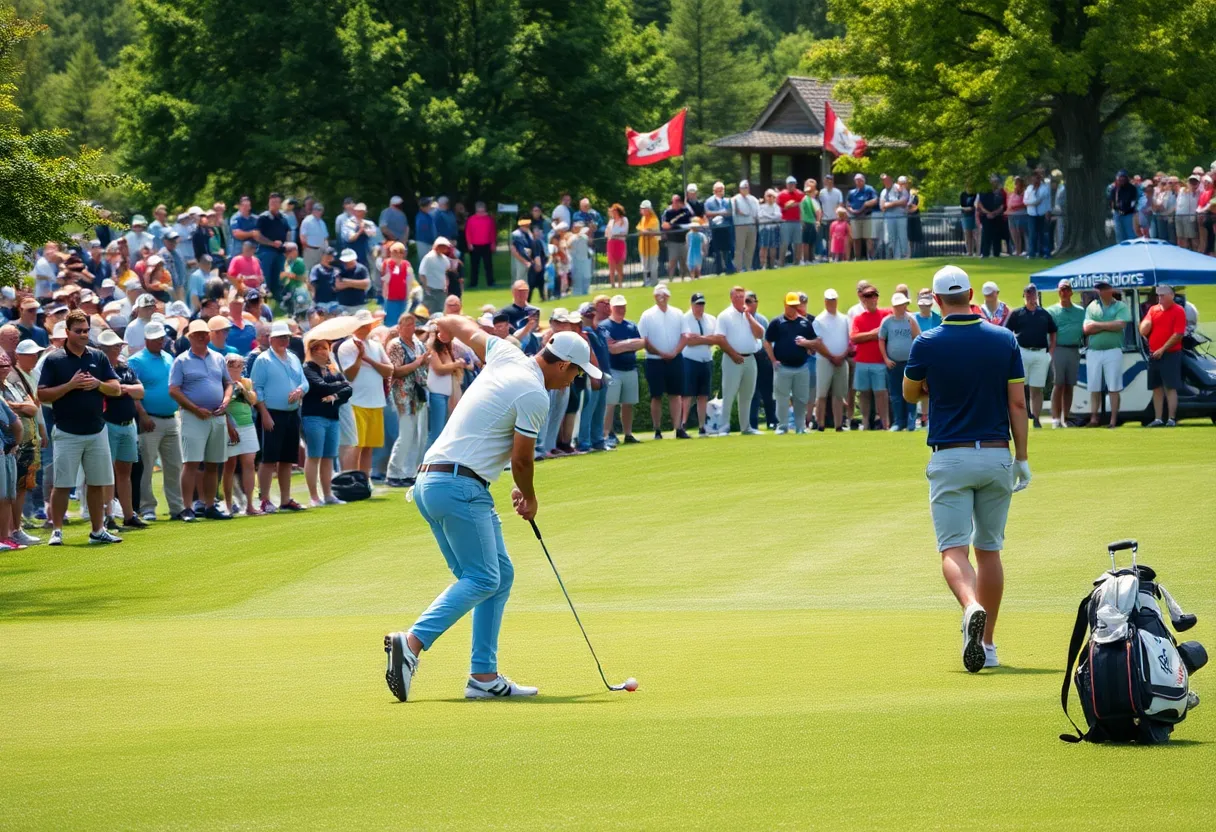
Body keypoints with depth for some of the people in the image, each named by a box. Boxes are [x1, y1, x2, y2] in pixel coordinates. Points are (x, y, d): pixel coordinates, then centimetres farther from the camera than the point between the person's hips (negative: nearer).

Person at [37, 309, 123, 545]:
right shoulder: (53, 360, -3)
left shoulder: (98, 358, 8)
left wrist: (98, 384, -13)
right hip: (67, 433, -4)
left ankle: (98, 530, 16)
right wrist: (70, 385, -17)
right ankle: (56, 531, 2)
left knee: (97, 483, 8)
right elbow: (42, 395, -7)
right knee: (62, 484, -4)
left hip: (96, 431, 4)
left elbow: (116, 389, 7)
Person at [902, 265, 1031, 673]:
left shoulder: (927, 344, -7)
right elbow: (1018, 403, 0)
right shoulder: (1004, 340, 0)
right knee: (989, 550, 13)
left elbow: (910, 394, 10)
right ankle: (987, 643, 15)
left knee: (954, 550, -6)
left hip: (950, 459, -3)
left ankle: (972, 608, -37)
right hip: (996, 456, 3)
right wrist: (1022, 459, 6)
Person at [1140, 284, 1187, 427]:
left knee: (1170, 388, -8)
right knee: (1156, 388, 7)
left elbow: (1178, 334, -13)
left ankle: (1171, 419, -7)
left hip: (1170, 355, -6)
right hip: (1153, 355, 6)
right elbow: (1143, 331, 11)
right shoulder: (1153, 310, 12)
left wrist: (1162, 350, -16)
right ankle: (1158, 419, 11)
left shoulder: (1178, 311, -7)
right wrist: (1147, 322, -12)